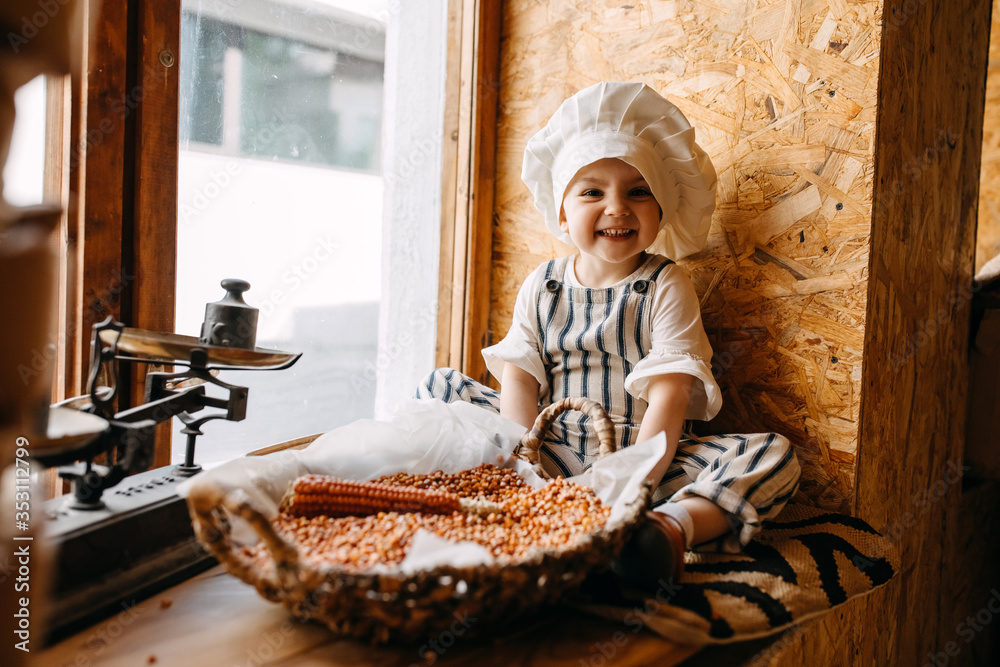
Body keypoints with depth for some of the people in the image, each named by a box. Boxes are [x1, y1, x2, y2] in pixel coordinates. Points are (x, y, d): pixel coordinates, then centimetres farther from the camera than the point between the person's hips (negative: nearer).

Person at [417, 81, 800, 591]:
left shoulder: (666, 286, -1)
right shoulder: (542, 285, 9)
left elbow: (669, 395, -11)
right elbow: (519, 378, 0)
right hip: (550, 450, 3)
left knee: (775, 456, -21)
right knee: (438, 387, -7)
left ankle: (673, 524, -45)